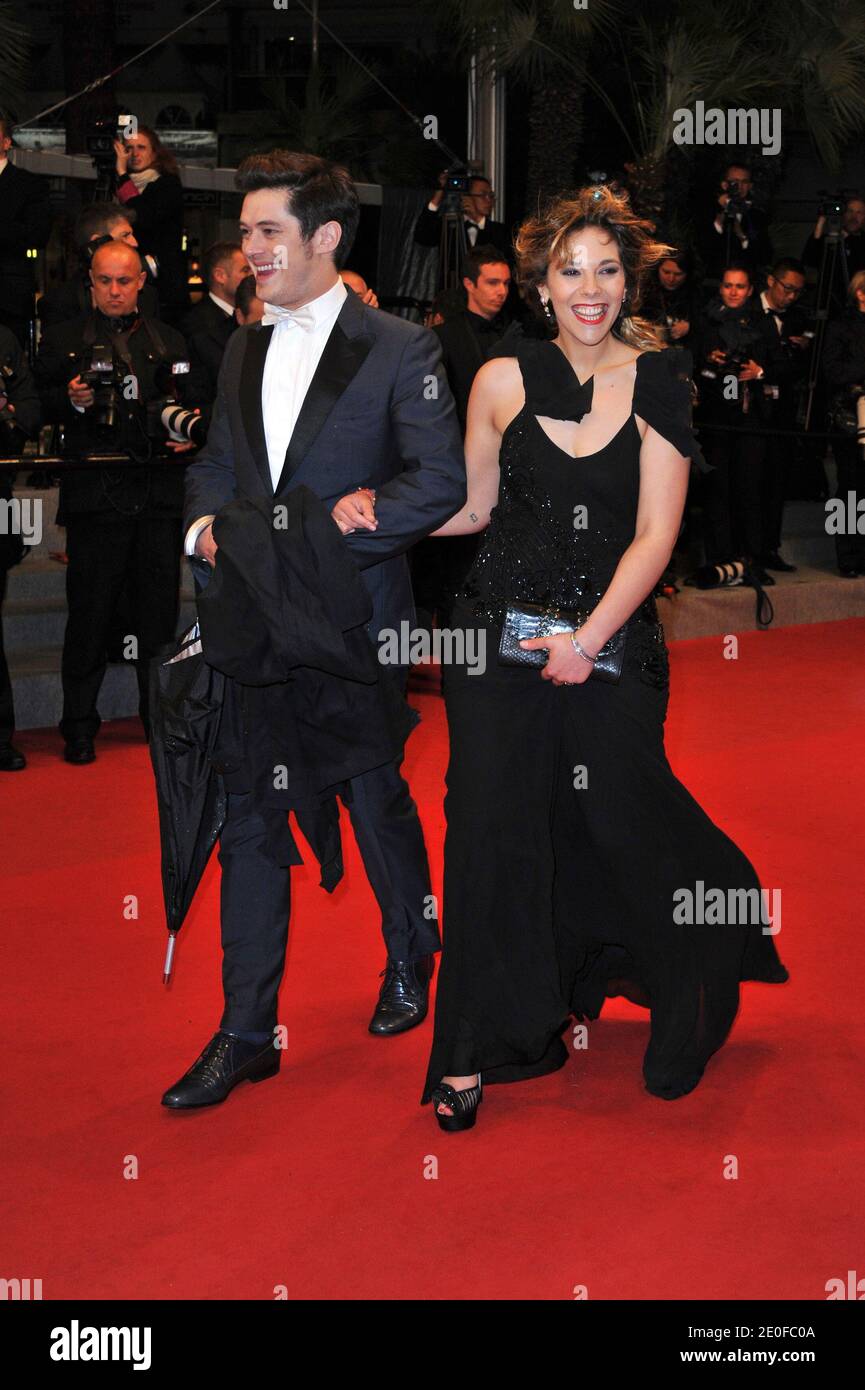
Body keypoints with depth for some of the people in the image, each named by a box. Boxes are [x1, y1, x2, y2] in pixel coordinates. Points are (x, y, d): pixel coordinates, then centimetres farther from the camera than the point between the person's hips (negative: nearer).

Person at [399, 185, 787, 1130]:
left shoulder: (658, 385, 0)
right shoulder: (503, 381, 3)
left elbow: (654, 536, -5)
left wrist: (589, 637, -13)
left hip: (613, 637, -1)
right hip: (499, 632, 1)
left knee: (621, 823, 0)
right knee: (491, 830, 0)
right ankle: (476, 1053, 13)